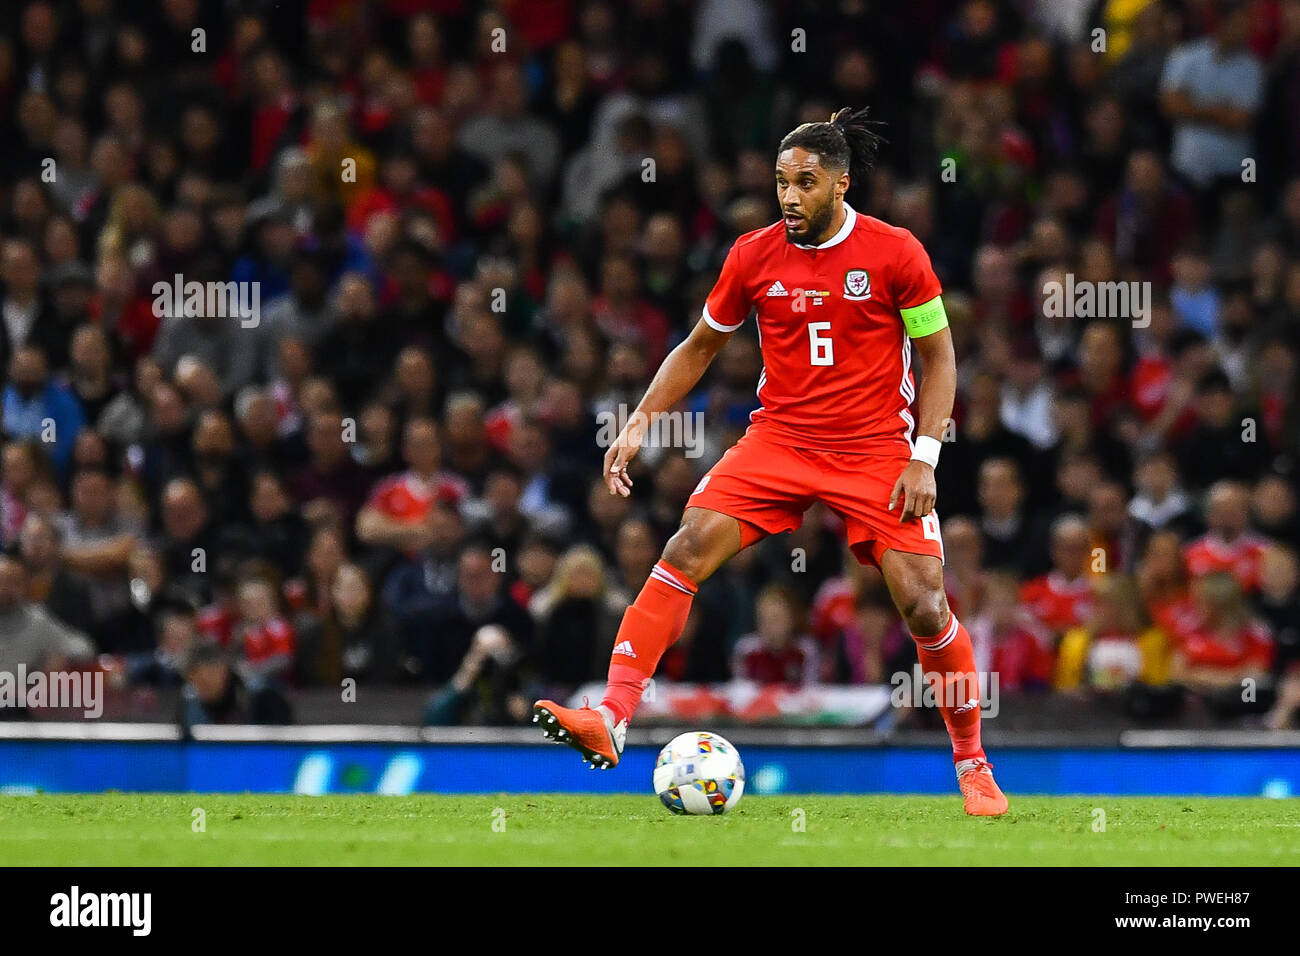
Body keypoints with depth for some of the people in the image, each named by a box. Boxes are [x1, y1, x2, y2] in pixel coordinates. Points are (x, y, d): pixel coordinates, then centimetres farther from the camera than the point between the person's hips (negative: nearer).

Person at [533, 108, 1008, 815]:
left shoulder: (895, 253, -6)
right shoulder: (753, 255, 0)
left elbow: (938, 358, 1)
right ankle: (611, 718, -25)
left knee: (923, 604, -10)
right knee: (687, 549, -20)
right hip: (778, 439, 2)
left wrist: (924, 458, -8)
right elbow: (700, 347, 14)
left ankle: (971, 764, 12)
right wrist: (641, 421, 3)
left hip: (877, 451, -2)